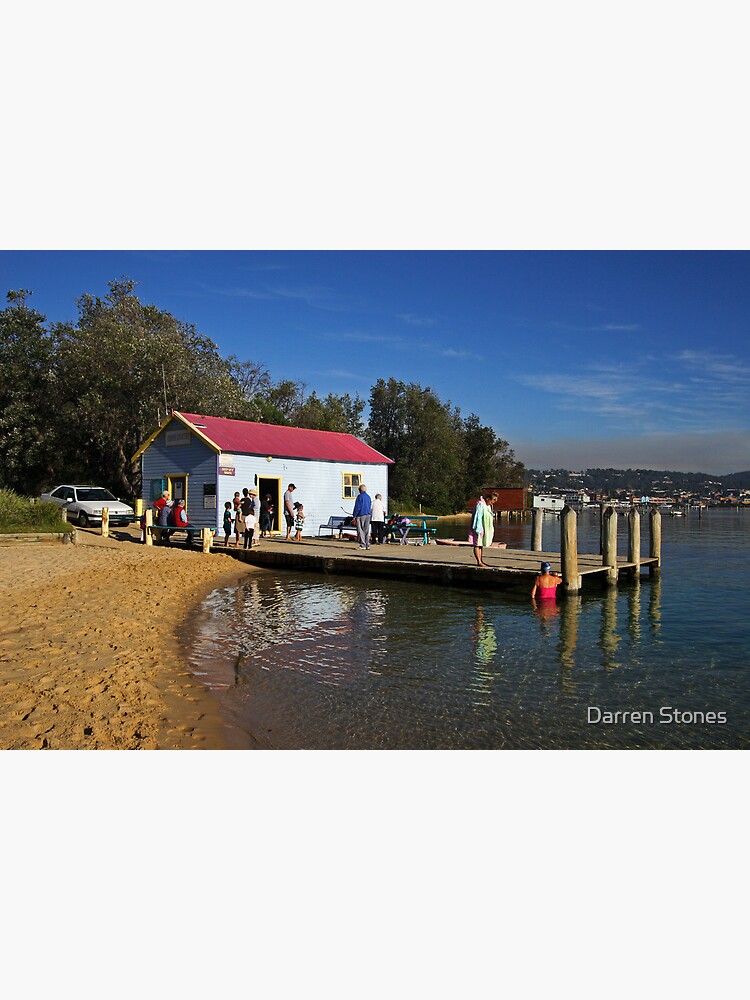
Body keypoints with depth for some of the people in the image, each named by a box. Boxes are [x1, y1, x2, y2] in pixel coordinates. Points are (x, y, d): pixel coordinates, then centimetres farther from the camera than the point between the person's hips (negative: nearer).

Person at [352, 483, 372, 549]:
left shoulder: (360, 496, -9)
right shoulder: (369, 497, 13)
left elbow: (357, 507, -11)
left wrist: (354, 515, -6)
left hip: (361, 515, -7)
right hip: (368, 515, 7)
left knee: (360, 530, -4)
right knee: (366, 530, 10)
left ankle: (363, 545, -8)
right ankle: (367, 544, 9)